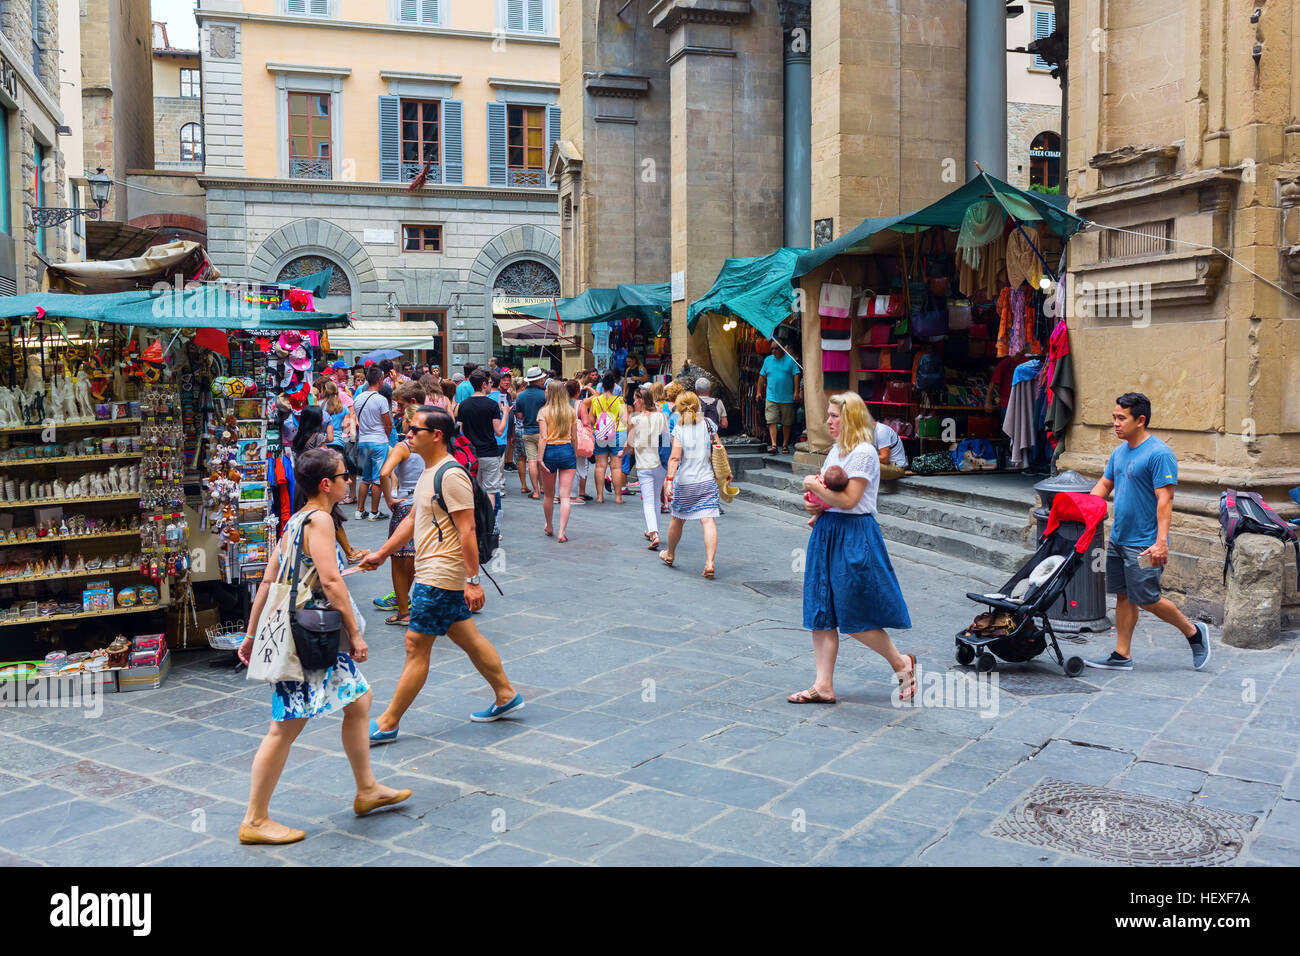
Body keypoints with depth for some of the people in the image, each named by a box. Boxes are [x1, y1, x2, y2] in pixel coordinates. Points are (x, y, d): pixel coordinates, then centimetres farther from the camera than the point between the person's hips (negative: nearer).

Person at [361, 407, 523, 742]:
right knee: (466, 637, 16)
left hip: (440, 577, -10)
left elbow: (467, 530, -21)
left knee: (416, 646, -2)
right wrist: (382, 553, 24)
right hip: (432, 573, 10)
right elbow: (413, 518, 23)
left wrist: (473, 580, -23)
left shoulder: (451, 475, -18)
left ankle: (388, 724, 6)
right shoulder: (430, 472, 13)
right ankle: (506, 696, 27)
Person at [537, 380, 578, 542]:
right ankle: (562, 532, -8)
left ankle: (549, 527, 33)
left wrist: (540, 457, -9)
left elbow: (543, 437, -11)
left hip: (550, 451, -1)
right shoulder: (571, 412, 2)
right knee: (565, 496, 0)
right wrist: (575, 454, 18)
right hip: (567, 451, 1)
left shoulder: (544, 412, -6)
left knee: (548, 495, 17)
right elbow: (574, 437, 7)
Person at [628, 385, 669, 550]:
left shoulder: (635, 420, -9)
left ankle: (654, 533, -21)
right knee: (656, 499, 18)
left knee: (648, 501, -4)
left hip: (644, 465, -4)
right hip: (661, 463, 4)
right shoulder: (661, 417, -1)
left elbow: (630, 443, 4)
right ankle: (651, 531, 28)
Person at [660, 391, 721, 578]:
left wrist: (669, 479, -17)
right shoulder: (708, 424, 1)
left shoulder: (679, 429, -6)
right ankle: (709, 562, -18)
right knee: (708, 520, -6)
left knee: (678, 519, 17)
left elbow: (675, 457, -15)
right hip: (707, 480, 1)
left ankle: (670, 554, 37)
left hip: (684, 481, -1)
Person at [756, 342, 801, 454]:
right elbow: (762, 376, 15)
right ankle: (773, 445, -13)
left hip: (787, 398, -2)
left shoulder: (790, 359, 2)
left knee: (787, 423, 5)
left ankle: (785, 445, 16)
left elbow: (796, 376, -2)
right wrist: (759, 392, 11)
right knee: (772, 421, -9)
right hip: (771, 397, 2)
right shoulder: (768, 360, 11)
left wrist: (796, 391, -10)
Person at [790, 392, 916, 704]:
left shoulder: (863, 453, -14)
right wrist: (815, 505, 5)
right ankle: (823, 685, 9)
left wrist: (815, 487, -10)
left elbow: (848, 500, -20)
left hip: (854, 536, -9)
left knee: (855, 617, -2)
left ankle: (901, 663, 20)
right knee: (820, 610, 5)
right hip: (827, 532, 9)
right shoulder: (836, 450, 14)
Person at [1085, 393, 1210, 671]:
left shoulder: (1159, 454, -16)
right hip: (1118, 540, 8)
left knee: (1146, 599, -2)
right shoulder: (1119, 452, 10)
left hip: (1144, 545, -8)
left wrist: (1161, 542, -25)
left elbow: (1165, 500, -20)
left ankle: (1194, 632, 19)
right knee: (1123, 597, 10)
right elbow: (1104, 485, 21)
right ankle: (1122, 656, 16)